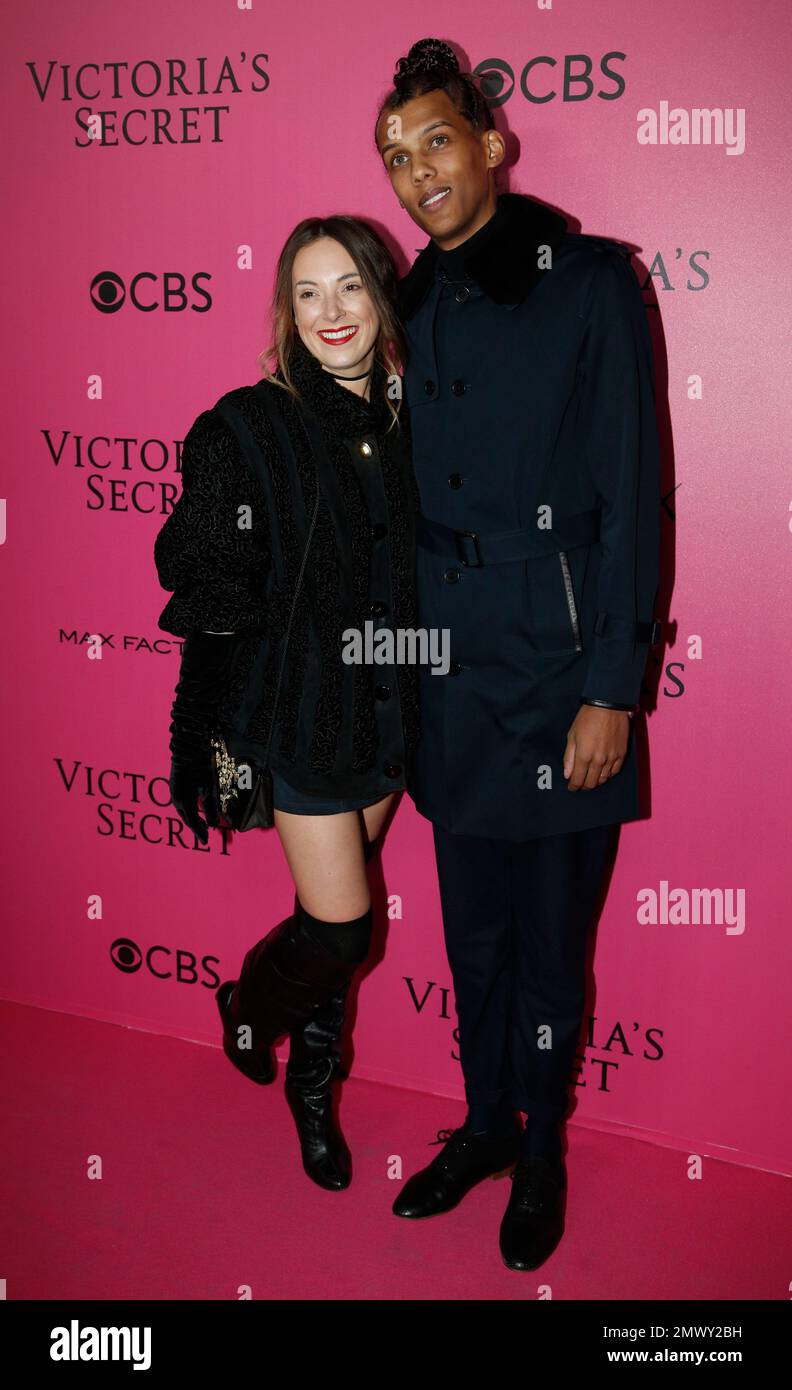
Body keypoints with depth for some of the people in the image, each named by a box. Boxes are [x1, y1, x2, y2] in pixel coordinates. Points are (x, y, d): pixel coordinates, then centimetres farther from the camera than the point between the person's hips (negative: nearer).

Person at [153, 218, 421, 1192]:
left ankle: (313, 1088, 38)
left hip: (392, 713, 5)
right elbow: (210, 607, -11)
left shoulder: (409, 423, 3)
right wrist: (203, 748, -12)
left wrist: (425, 716, 10)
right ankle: (248, 1008, 34)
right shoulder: (247, 429, -11)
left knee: (336, 914, 16)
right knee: (339, 928, 0)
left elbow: (424, 577, 10)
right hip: (302, 716, -4)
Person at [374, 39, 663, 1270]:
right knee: (474, 933, 16)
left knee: (550, 938, 7)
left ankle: (542, 1148, 30)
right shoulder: (415, 309, 11)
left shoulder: (590, 281, -5)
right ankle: (485, 1124, 36)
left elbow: (630, 496, -9)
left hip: (559, 676, -4)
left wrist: (611, 689, -12)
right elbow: (412, 502, 13)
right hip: (453, 679, 5)